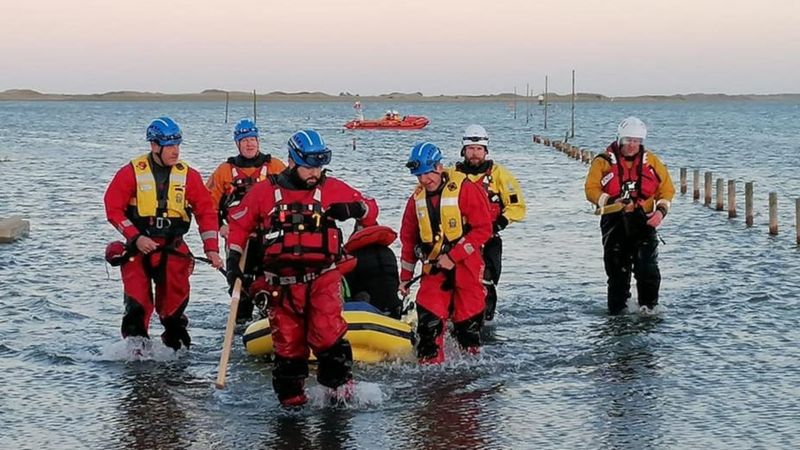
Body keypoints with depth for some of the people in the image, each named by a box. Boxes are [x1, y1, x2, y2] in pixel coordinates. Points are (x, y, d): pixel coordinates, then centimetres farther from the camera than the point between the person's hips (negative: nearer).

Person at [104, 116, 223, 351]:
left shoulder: (188, 175, 3)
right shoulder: (131, 173, -3)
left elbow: (206, 211, 6)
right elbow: (113, 208, -3)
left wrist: (211, 249, -2)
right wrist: (136, 237, -13)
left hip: (173, 249, 2)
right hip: (139, 247, -2)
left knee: (175, 300, 1)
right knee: (138, 303, -9)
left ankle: (174, 341, 21)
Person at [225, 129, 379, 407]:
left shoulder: (332, 189, 4)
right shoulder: (265, 192, 4)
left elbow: (370, 209, 11)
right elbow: (239, 224, 16)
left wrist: (353, 209, -11)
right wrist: (233, 261, 9)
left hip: (322, 277, -1)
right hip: (281, 284, 1)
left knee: (327, 336, -19)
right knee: (288, 344, 5)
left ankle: (340, 384, -2)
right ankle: (290, 397, 20)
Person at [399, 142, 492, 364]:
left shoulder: (465, 190, -10)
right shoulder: (416, 199, 8)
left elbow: (483, 229, -12)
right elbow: (408, 239, 18)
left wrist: (453, 256, -16)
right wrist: (405, 276, 17)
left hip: (465, 265, -4)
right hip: (434, 269, 4)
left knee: (467, 320, 3)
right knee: (429, 315, -10)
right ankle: (429, 360, -3)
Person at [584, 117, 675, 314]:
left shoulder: (651, 161, 7)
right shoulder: (604, 161, 0)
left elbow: (666, 188, 12)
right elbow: (591, 189, -4)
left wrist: (661, 210, -4)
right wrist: (611, 201, -19)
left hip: (643, 221, 0)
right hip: (614, 222, 0)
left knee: (647, 266, -12)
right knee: (617, 268, 4)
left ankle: (648, 306, 1)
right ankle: (617, 309, 14)